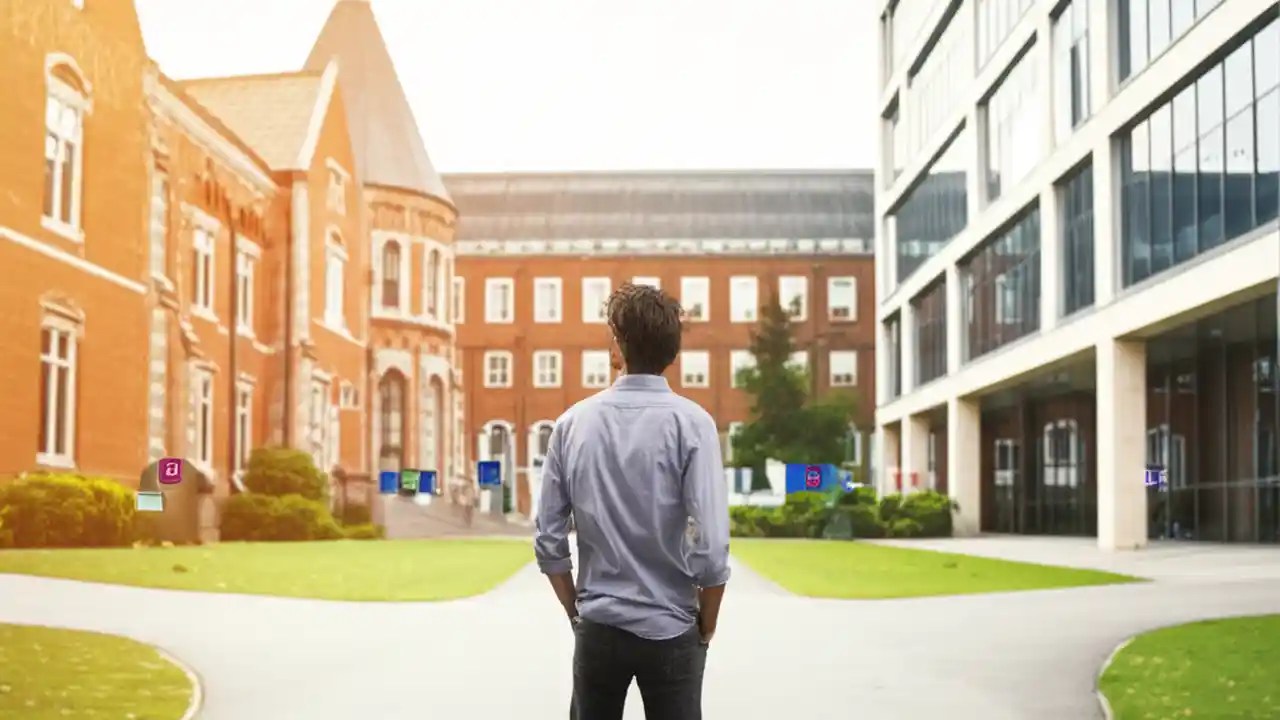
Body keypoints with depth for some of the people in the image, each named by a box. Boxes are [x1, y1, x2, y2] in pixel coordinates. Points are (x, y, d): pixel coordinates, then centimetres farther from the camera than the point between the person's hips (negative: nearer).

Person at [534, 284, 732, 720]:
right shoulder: (691, 424, -11)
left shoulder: (574, 423, -2)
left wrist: (576, 611, 13)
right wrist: (706, 629, 0)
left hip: (597, 629, 3)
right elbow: (711, 548, -15)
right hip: (670, 631, -2)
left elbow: (549, 541, 0)